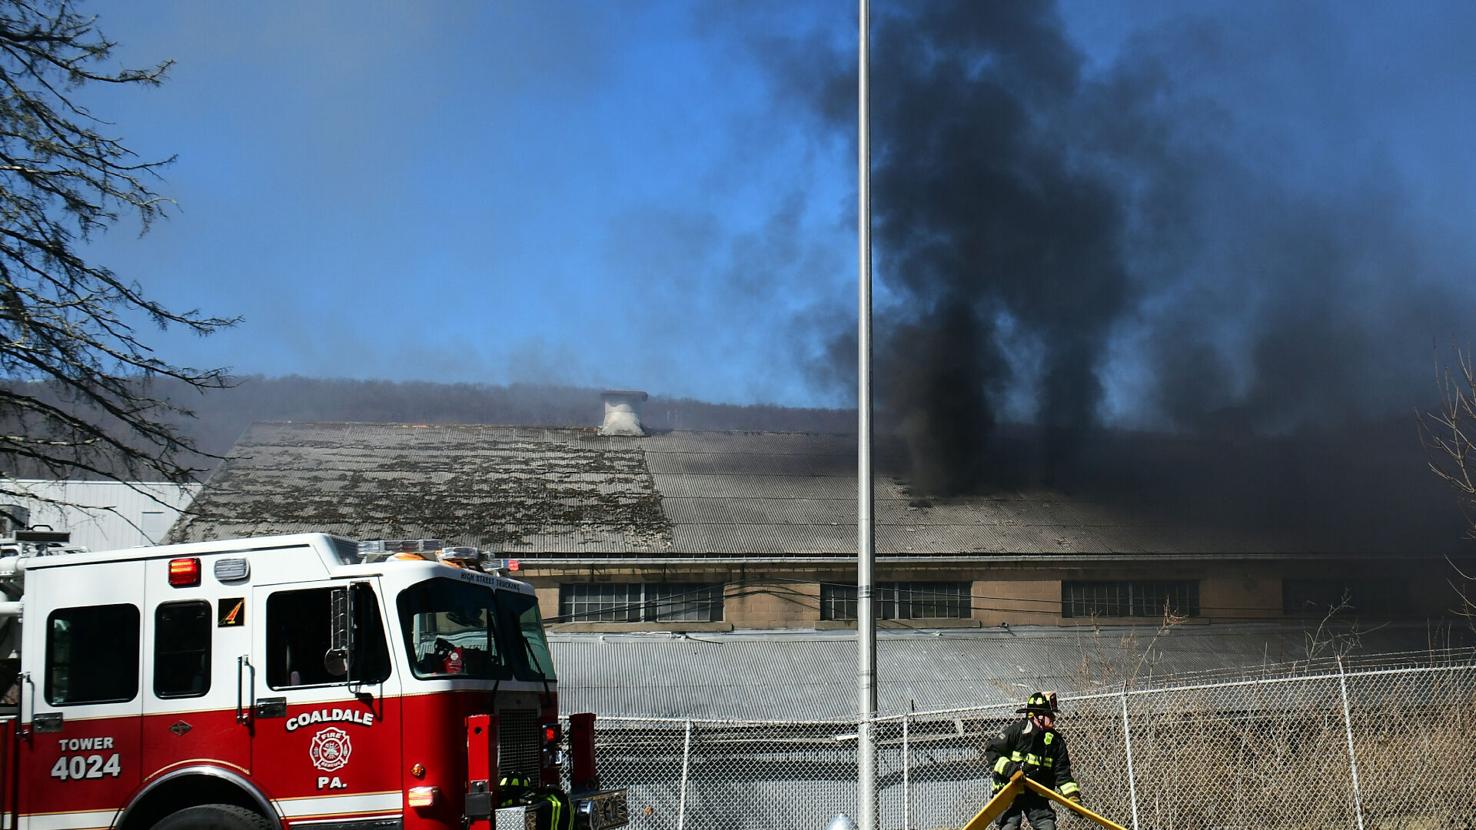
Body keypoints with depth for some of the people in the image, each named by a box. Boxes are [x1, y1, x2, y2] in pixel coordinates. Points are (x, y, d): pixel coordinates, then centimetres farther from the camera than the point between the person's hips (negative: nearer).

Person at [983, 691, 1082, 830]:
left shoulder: (1056, 740, 2)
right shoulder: (1016, 730, -13)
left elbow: (1062, 773, 2)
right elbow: (991, 752, -10)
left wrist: (1073, 797, -10)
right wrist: (1008, 768, -24)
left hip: (1037, 796, 5)